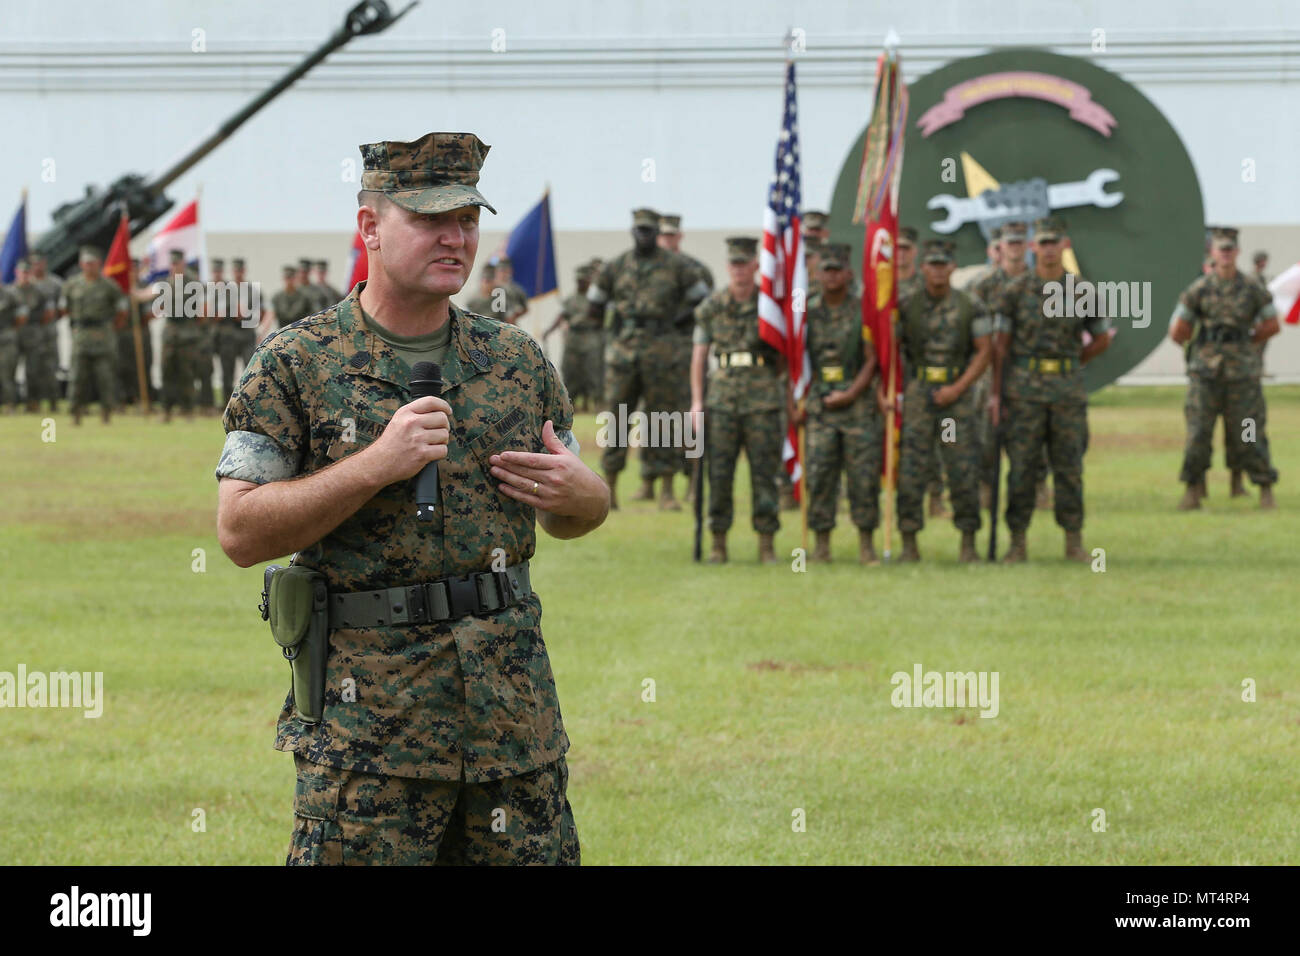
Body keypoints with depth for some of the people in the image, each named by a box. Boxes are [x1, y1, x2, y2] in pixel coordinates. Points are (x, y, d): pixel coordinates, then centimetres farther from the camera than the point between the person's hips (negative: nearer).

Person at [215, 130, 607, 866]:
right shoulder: (296, 365, -2)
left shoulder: (518, 361, 11)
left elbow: (578, 515, 21)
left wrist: (575, 490, -4)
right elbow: (241, 532, -8)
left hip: (517, 711, 4)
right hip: (368, 717, -4)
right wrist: (375, 466, -17)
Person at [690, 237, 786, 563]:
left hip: (763, 398, -1)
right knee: (719, 473, 1)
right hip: (722, 397, 1)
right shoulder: (711, 307, 6)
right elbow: (699, 355, 8)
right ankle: (718, 543, 8)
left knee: (764, 472, 0)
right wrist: (696, 401, 1)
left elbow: (784, 355, 8)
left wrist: (789, 399, 6)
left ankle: (766, 545, 6)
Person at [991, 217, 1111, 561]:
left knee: (1069, 467, 3)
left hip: (1069, 390, 1)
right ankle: (1018, 542, 5)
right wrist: (996, 393, -3)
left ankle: (1074, 542, 9)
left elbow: (1102, 338, 16)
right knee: (1021, 467, -1)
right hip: (1024, 388, -1)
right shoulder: (1014, 290, 1)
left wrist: (1071, 365, 8)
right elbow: (1001, 345, 2)